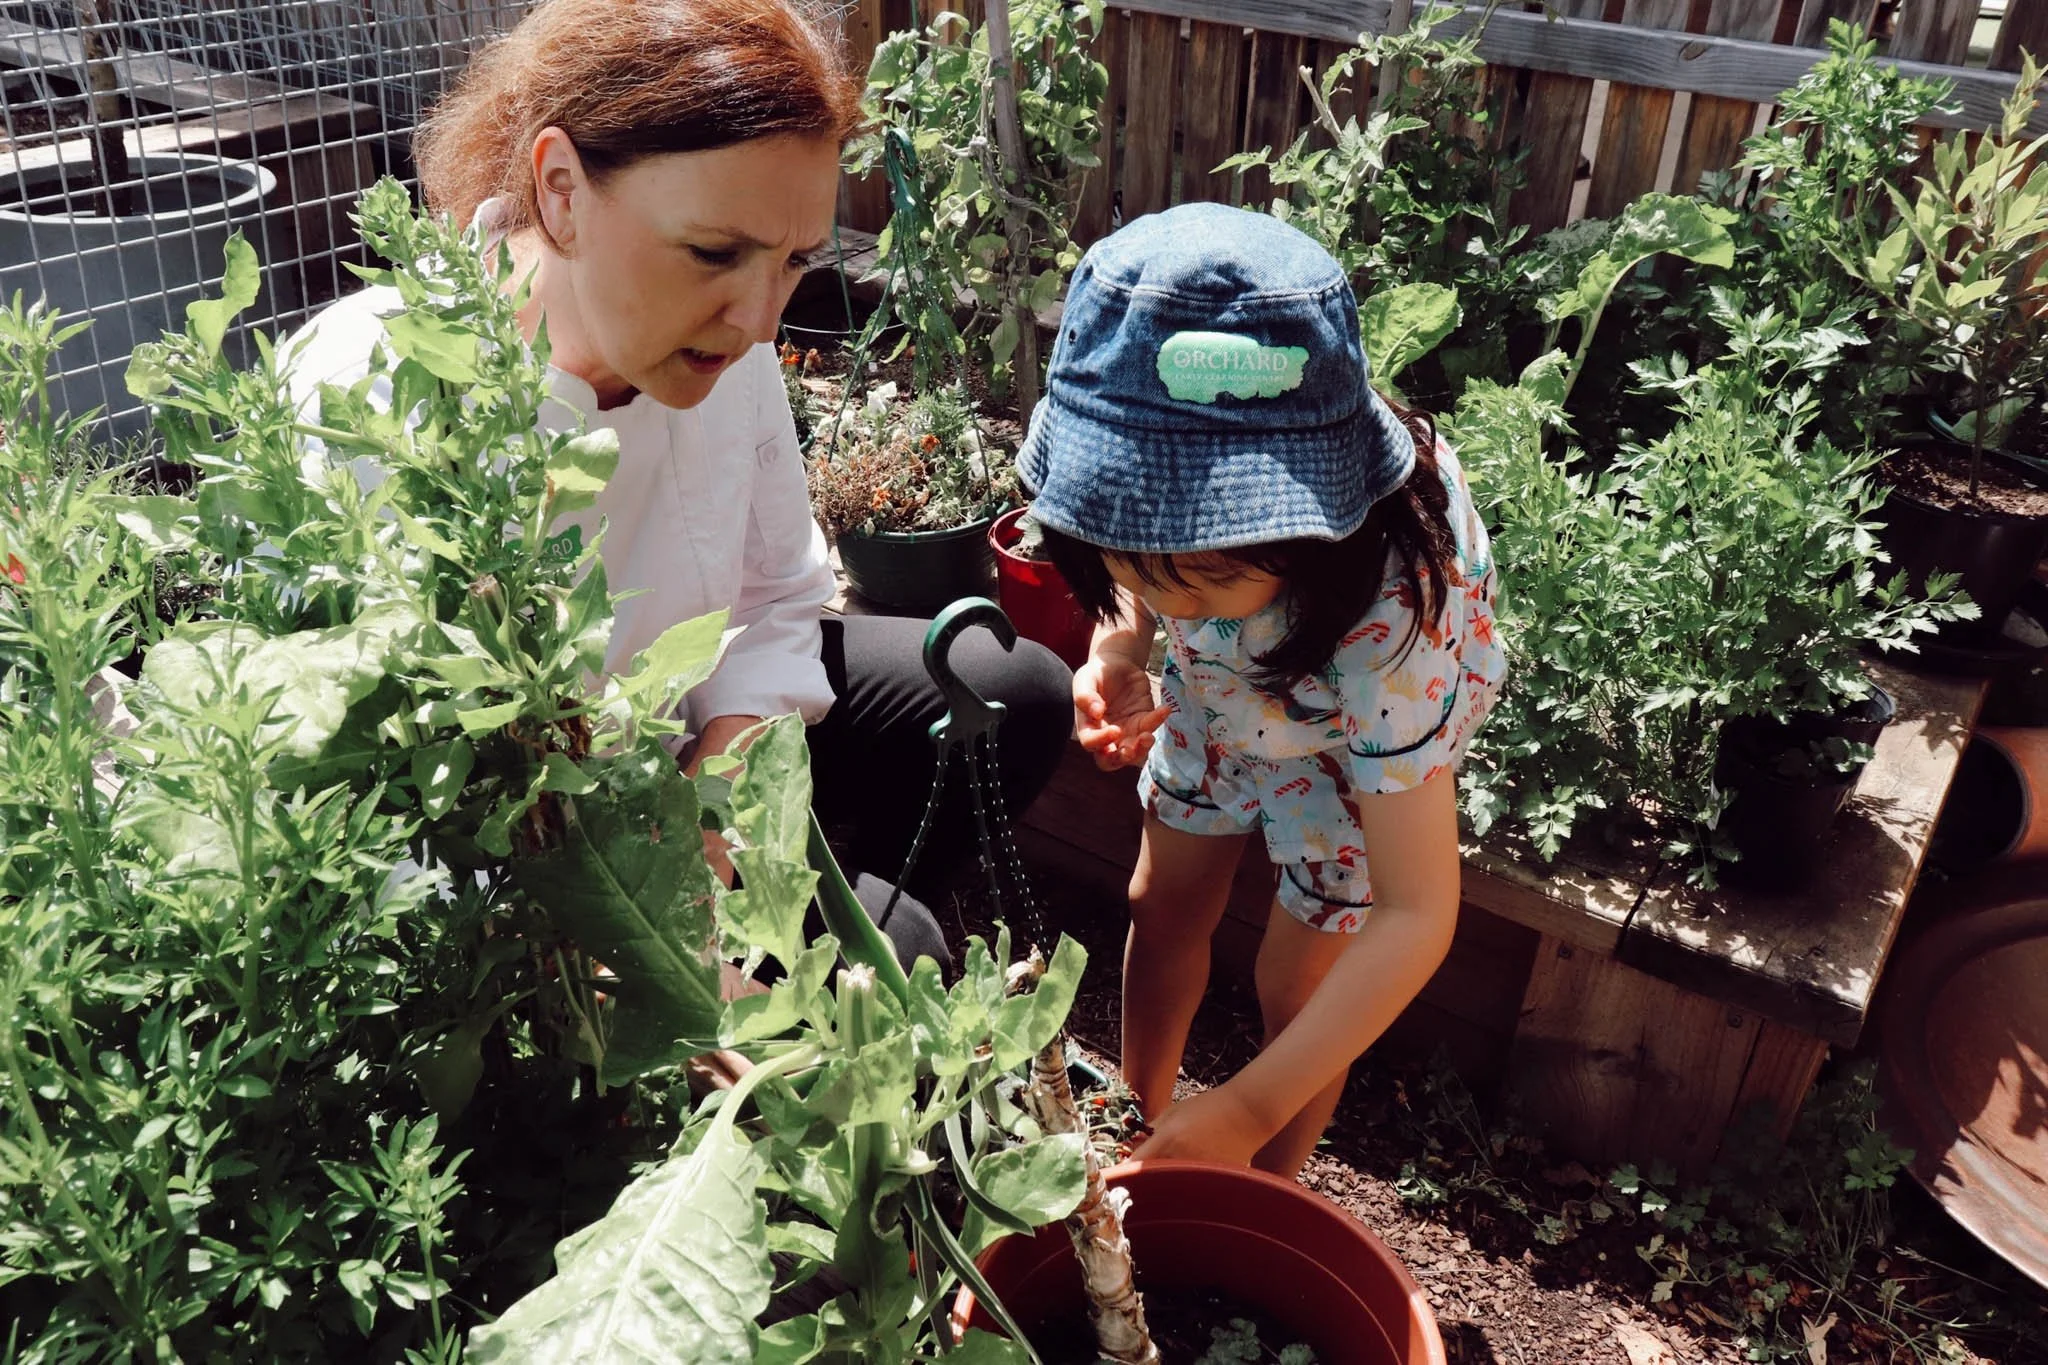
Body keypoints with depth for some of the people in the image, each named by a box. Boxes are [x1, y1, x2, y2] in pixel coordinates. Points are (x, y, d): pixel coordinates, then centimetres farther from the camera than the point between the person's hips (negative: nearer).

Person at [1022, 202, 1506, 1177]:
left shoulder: (1390, 609, -45)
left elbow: (1416, 916, -38)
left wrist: (1248, 1109, -37)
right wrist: (1116, 647, -26)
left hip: (1367, 732, -4)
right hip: (1220, 692, 4)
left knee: (1295, 986, 4)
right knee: (1163, 910, 15)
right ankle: (1139, 1119, 43)